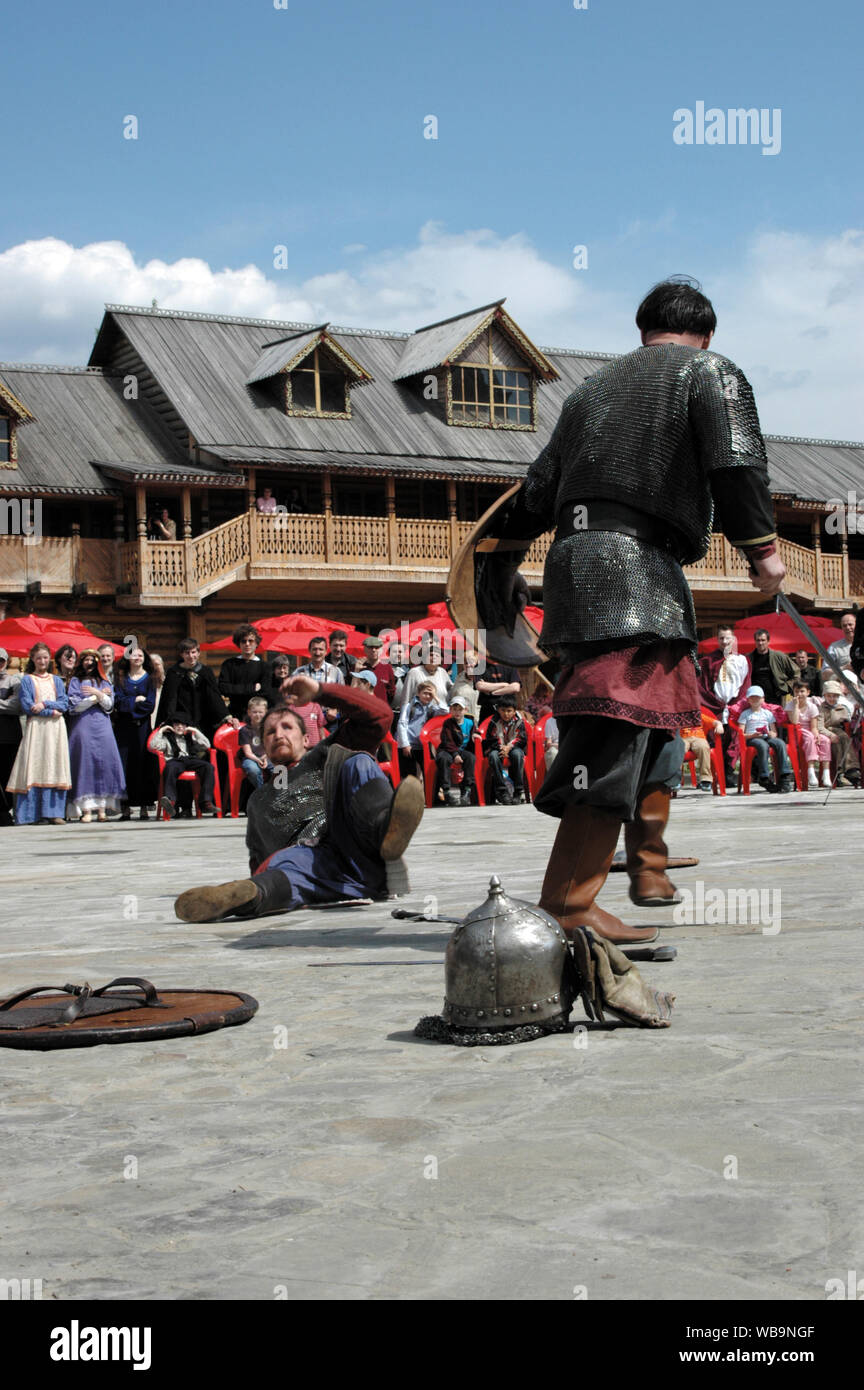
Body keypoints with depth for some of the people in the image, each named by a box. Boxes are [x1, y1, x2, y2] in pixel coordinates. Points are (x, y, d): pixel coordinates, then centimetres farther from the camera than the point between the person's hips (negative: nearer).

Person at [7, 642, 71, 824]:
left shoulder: (56, 680, 17)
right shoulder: (26, 680, 8)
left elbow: (65, 704, 6)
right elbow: (26, 706, -4)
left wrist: (45, 703, -10)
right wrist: (51, 712, -10)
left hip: (55, 728, 3)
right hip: (35, 727, -3)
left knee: (55, 767, -3)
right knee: (33, 768, -9)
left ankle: (53, 812, -3)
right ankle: (28, 814, -10)